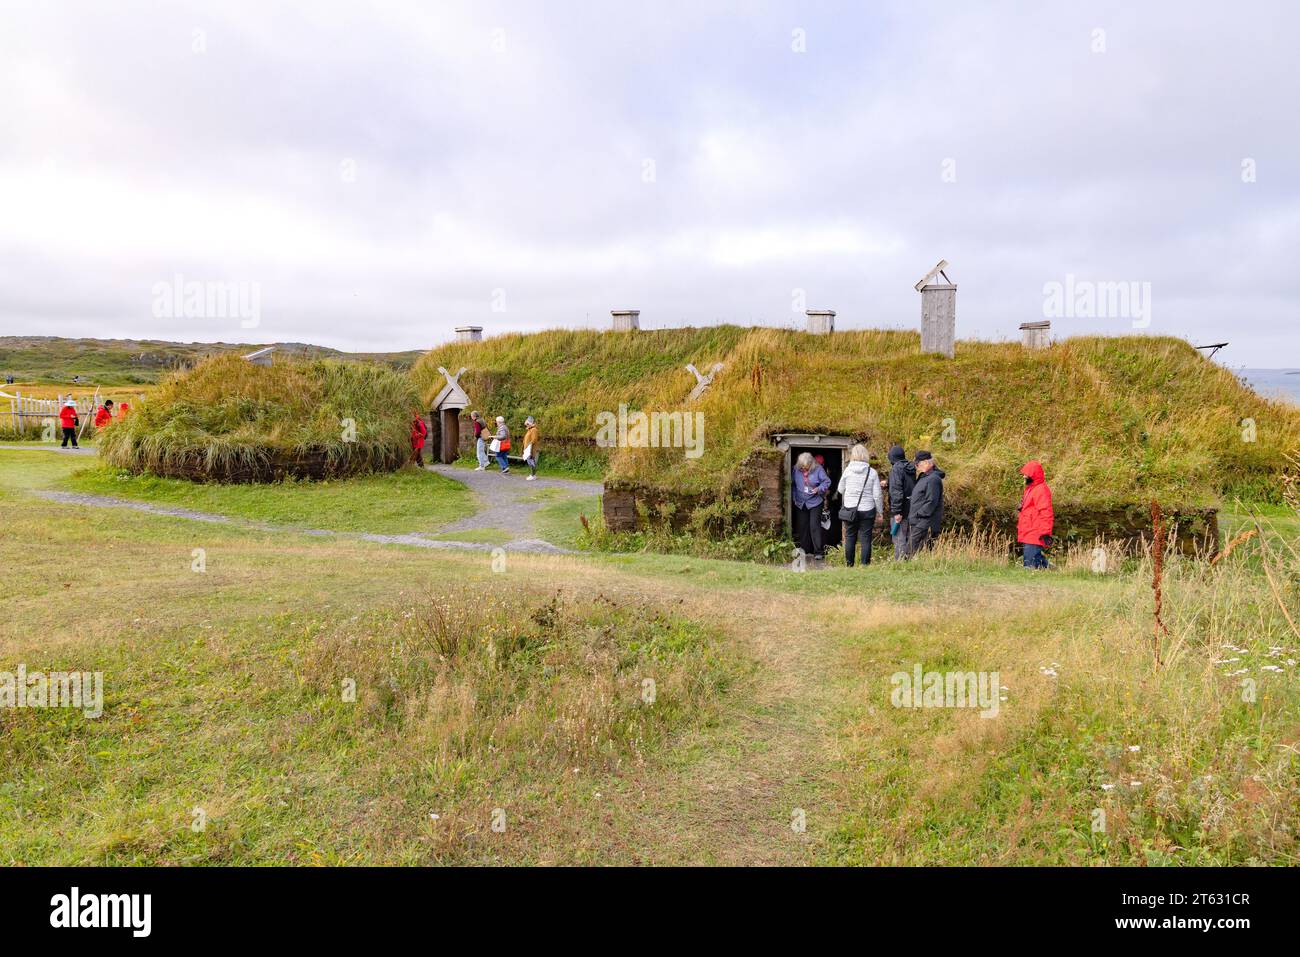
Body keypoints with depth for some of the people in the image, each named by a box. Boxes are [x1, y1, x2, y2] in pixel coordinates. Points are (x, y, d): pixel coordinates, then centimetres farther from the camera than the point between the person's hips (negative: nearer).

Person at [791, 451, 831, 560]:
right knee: (802, 527, 9)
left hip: (815, 502, -4)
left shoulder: (818, 469, -11)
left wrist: (819, 489, -19)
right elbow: (792, 483, 9)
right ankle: (804, 550, 20)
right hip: (801, 503, 4)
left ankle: (819, 551, -6)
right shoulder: (796, 470, -3)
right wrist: (795, 497, 5)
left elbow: (827, 481, -4)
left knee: (814, 526, -10)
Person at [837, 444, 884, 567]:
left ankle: (849, 565, 18)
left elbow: (840, 490, 6)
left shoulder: (848, 470, -5)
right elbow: (877, 495, -4)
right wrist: (880, 512, 6)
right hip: (867, 510, -1)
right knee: (866, 539, 5)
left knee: (850, 537, 12)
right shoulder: (872, 472, -7)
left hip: (849, 509, 1)